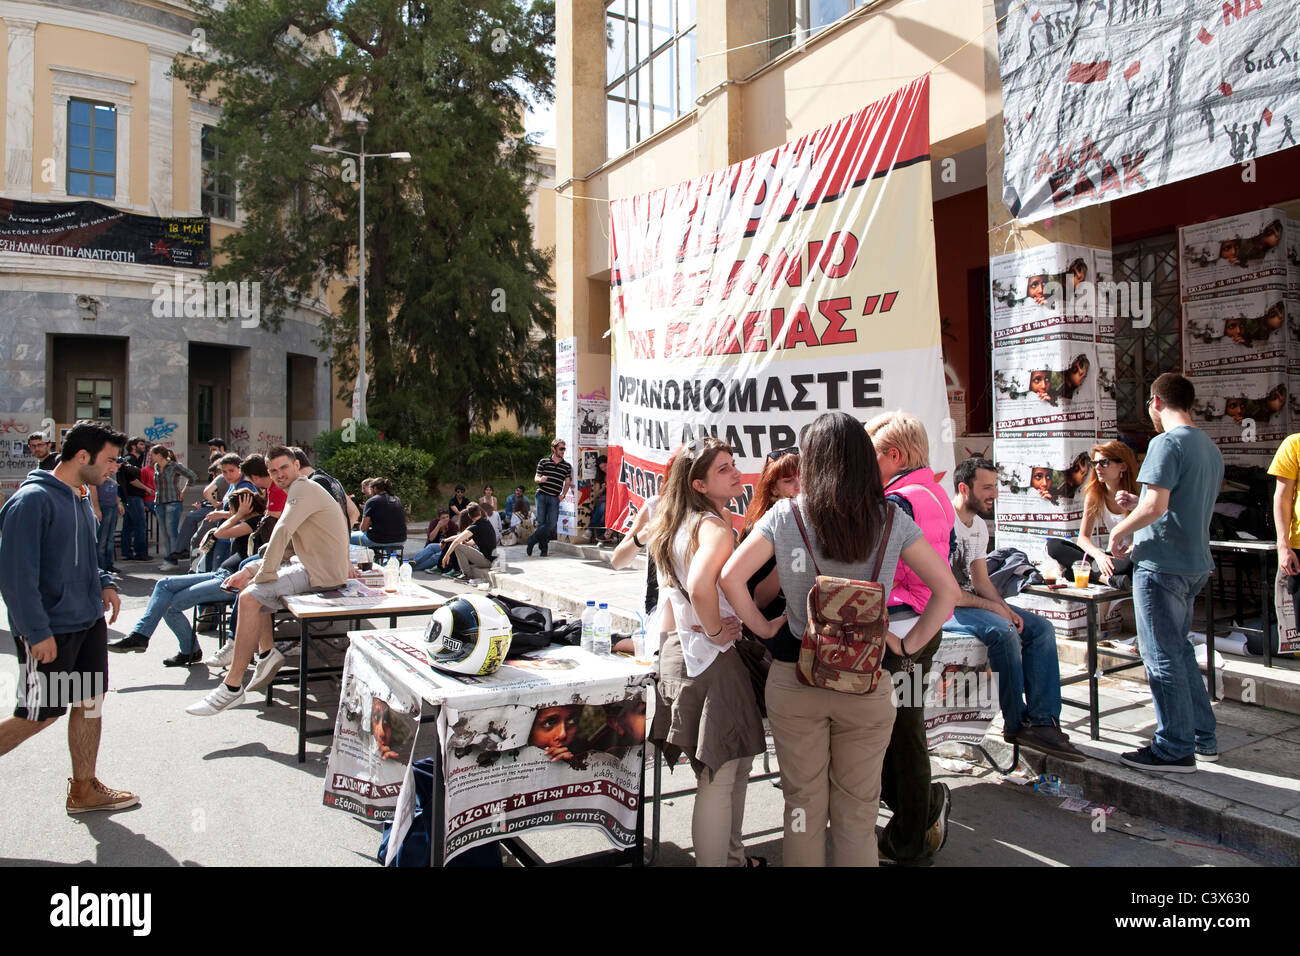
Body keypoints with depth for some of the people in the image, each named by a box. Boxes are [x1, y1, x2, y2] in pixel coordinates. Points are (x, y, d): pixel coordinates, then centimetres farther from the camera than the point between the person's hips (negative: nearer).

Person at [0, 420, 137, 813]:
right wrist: (38, 632, -22)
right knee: (40, 715, 2)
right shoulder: (33, 500, -18)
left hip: (88, 621, 9)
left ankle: (84, 789, 25)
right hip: (49, 631, -8)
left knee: (91, 700, 13)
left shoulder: (81, 498, 9)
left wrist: (103, 583, 5)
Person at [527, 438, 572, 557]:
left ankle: (532, 540, 3)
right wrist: (540, 479, -15)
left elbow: (567, 482, 14)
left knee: (552, 523, -12)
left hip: (555, 498, 1)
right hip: (542, 495, -1)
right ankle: (543, 548, 9)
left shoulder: (567, 466, 10)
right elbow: (536, 477, 8)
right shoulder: (543, 462, 8)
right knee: (541, 522, 0)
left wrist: (563, 494, 0)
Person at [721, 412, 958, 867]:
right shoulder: (891, 519, -4)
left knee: (803, 804, 16)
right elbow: (947, 588, -3)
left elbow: (730, 577, -11)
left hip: (794, 678, 0)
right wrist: (909, 644, 2)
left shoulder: (784, 515, -6)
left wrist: (764, 628, 0)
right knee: (857, 811, 15)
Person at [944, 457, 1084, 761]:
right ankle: (1016, 724, -13)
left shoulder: (979, 526, 13)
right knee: (1003, 632, -30)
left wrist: (1005, 608, -6)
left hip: (971, 601, 10)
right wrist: (992, 607, -16)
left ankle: (1043, 722, -11)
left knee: (1042, 628, -3)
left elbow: (980, 580, 13)